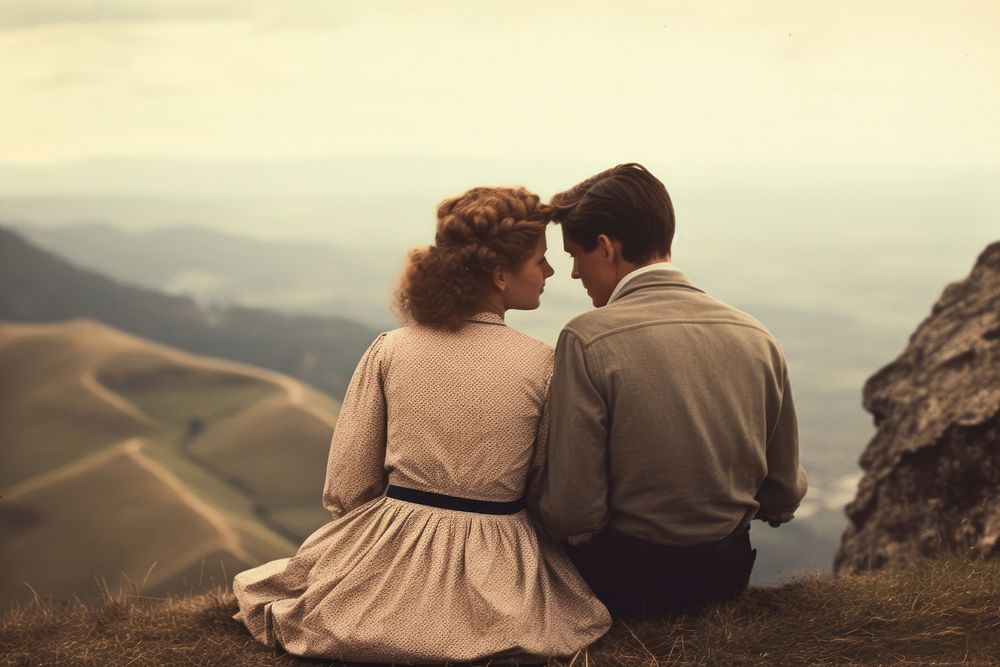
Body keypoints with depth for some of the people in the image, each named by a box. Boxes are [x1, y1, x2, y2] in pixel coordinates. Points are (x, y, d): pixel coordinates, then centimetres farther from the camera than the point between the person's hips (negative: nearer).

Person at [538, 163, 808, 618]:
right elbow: (784, 496, 5)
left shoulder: (587, 340, -18)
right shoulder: (756, 337, -3)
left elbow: (572, 512, -19)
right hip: (727, 574, 5)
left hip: (622, 581, -5)